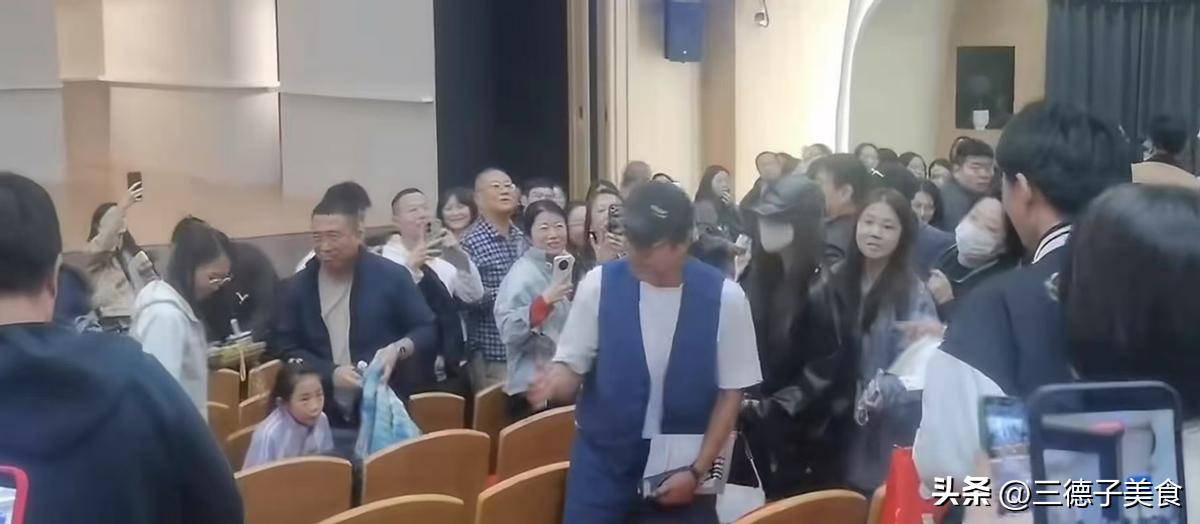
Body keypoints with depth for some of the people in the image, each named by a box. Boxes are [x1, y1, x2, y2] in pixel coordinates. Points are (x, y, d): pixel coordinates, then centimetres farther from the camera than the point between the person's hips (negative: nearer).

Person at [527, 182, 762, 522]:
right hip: (603, 461, 0)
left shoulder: (724, 297, -10)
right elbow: (572, 366, -3)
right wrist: (553, 382, -27)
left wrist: (697, 470, -6)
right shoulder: (598, 285, -10)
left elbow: (731, 392, -2)